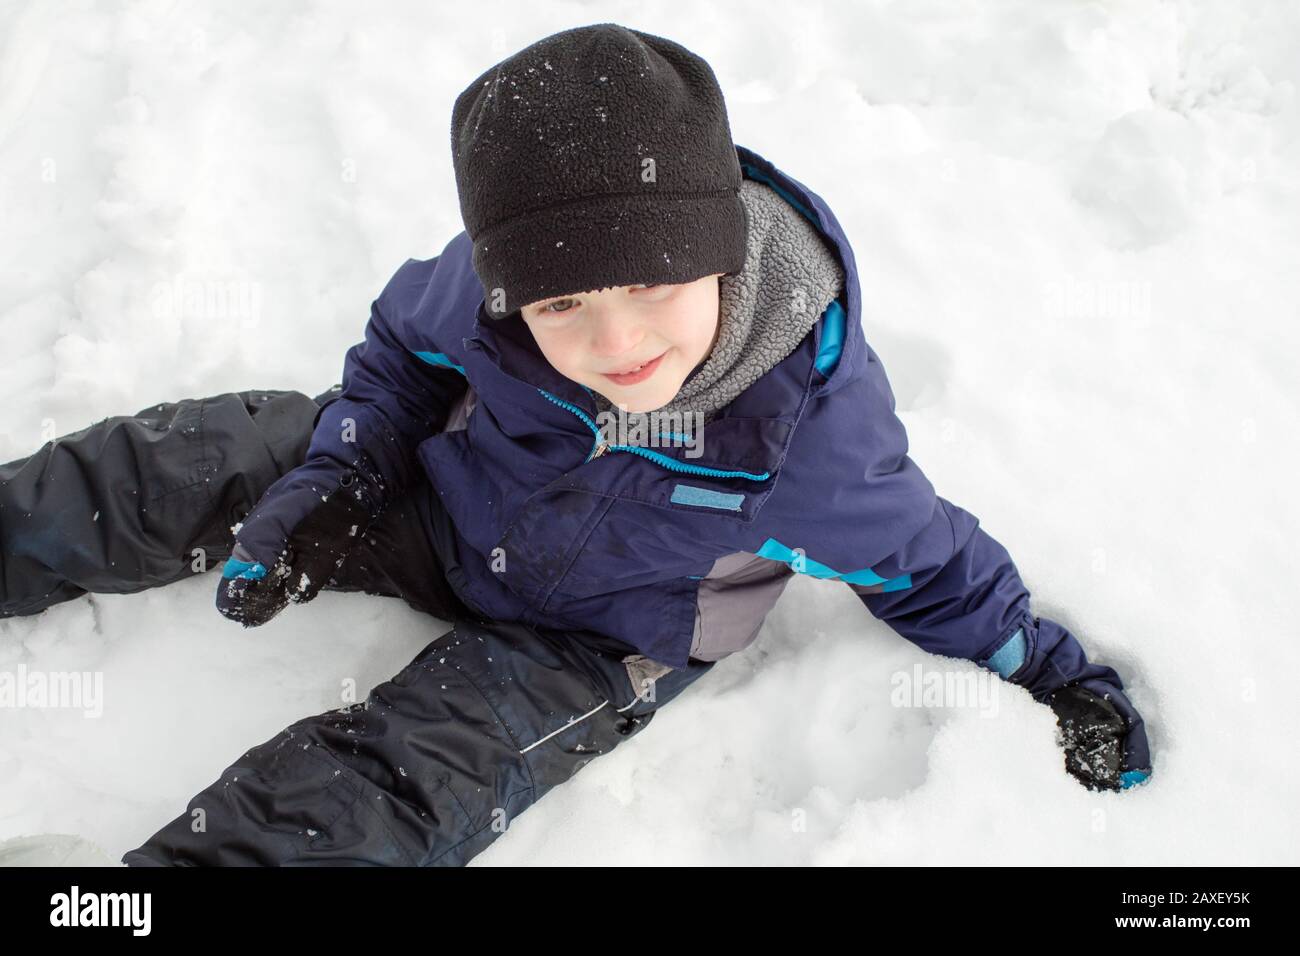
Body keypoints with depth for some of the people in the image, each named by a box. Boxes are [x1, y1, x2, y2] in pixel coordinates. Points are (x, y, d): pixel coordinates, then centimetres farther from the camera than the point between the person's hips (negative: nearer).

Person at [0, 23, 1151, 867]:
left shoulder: (818, 430, -32)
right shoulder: (484, 289, -25)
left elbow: (921, 559, -12)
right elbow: (405, 346, -2)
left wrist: (1050, 667, -4)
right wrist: (332, 485, -13)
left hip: (587, 649, -3)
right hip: (444, 507, 4)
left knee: (384, 792, -23)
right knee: (185, 468, -5)